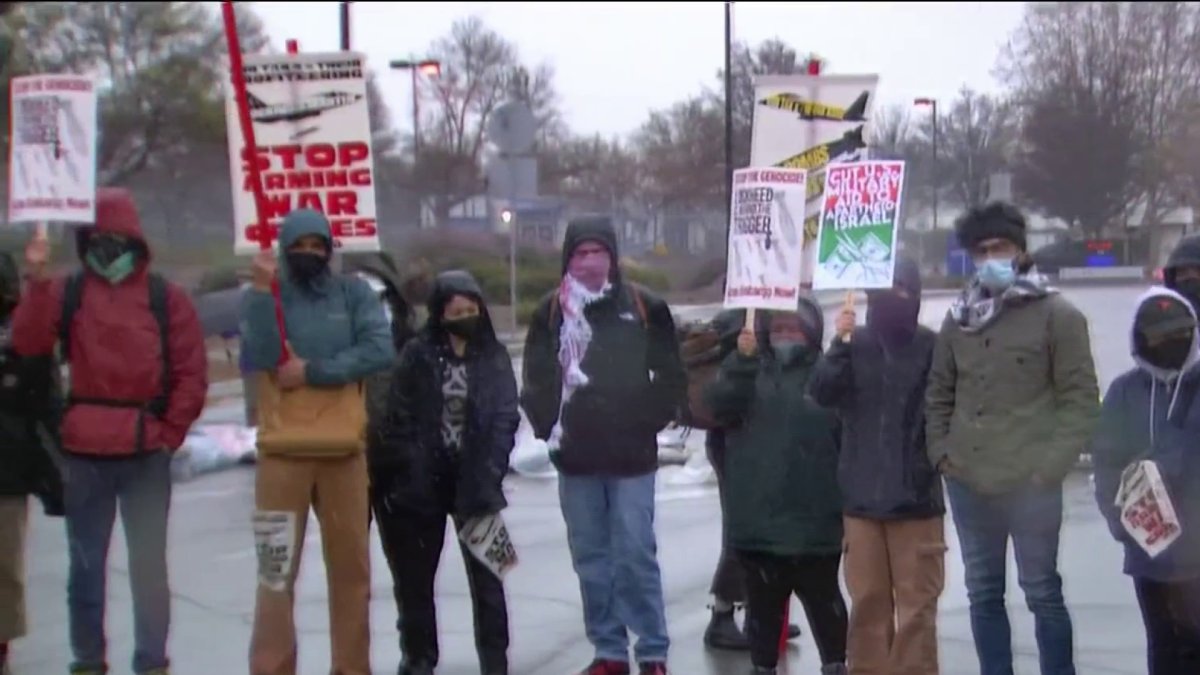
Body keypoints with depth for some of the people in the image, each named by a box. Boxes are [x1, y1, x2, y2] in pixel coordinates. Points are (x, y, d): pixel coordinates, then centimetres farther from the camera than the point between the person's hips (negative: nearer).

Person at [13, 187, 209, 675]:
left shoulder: (165, 298, 3)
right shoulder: (66, 293, 6)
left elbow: (191, 374, 1)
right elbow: (29, 343, -10)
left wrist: (170, 432, -5)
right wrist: (37, 280, -19)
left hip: (146, 453, -1)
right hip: (84, 452, 1)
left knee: (148, 563, 4)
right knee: (86, 563, 9)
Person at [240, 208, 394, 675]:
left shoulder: (354, 293, 4)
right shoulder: (262, 296, 1)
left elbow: (380, 351, -10)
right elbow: (258, 358, -15)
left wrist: (312, 371, -15)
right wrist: (262, 290, -19)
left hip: (344, 450, 2)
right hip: (283, 450, -2)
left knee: (351, 566, 9)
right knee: (277, 571, -1)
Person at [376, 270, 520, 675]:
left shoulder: (494, 357, 3)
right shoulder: (417, 356, 0)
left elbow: (506, 419, 0)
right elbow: (399, 418, -2)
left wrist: (488, 475, -10)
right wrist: (406, 471, -11)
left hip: (475, 480, 0)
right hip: (423, 481, 0)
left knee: (485, 574, 1)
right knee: (415, 576, 8)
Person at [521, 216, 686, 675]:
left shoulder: (645, 307, 1)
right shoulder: (551, 311, 6)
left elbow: (671, 376, 3)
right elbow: (535, 379, 8)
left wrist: (649, 422, -3)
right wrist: (549, 425, -3)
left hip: (632, 454, -3)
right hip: (576, 457, 3)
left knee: (636, 555, -4)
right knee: (591, 559, 8)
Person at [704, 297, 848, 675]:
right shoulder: (748, 371, 8)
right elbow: (720, 406, -11)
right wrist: (742, 360, -24)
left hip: (814, 516, -2)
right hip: (758, 515, 2)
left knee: (822, 595, 8)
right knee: (763, 598, 11)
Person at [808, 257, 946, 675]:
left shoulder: (932, 347, -6)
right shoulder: (855, 345, 2)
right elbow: (822, 393, -9)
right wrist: (839, 344, -20)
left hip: (916, 496, -3)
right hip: (861, 495, 3)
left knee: (917, 602, 1)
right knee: (868, 600, 12)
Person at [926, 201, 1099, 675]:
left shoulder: (1057, 315, -3)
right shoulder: (958, 319, 11)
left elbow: (1081, 398, -6)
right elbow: (939, 393, 17)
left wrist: (1051, 465, -13)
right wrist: (941, 453, 5)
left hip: (1030, 484, -5)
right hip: (967, 482, 5)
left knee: (1042, 592, 2)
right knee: (984, 594, 12)